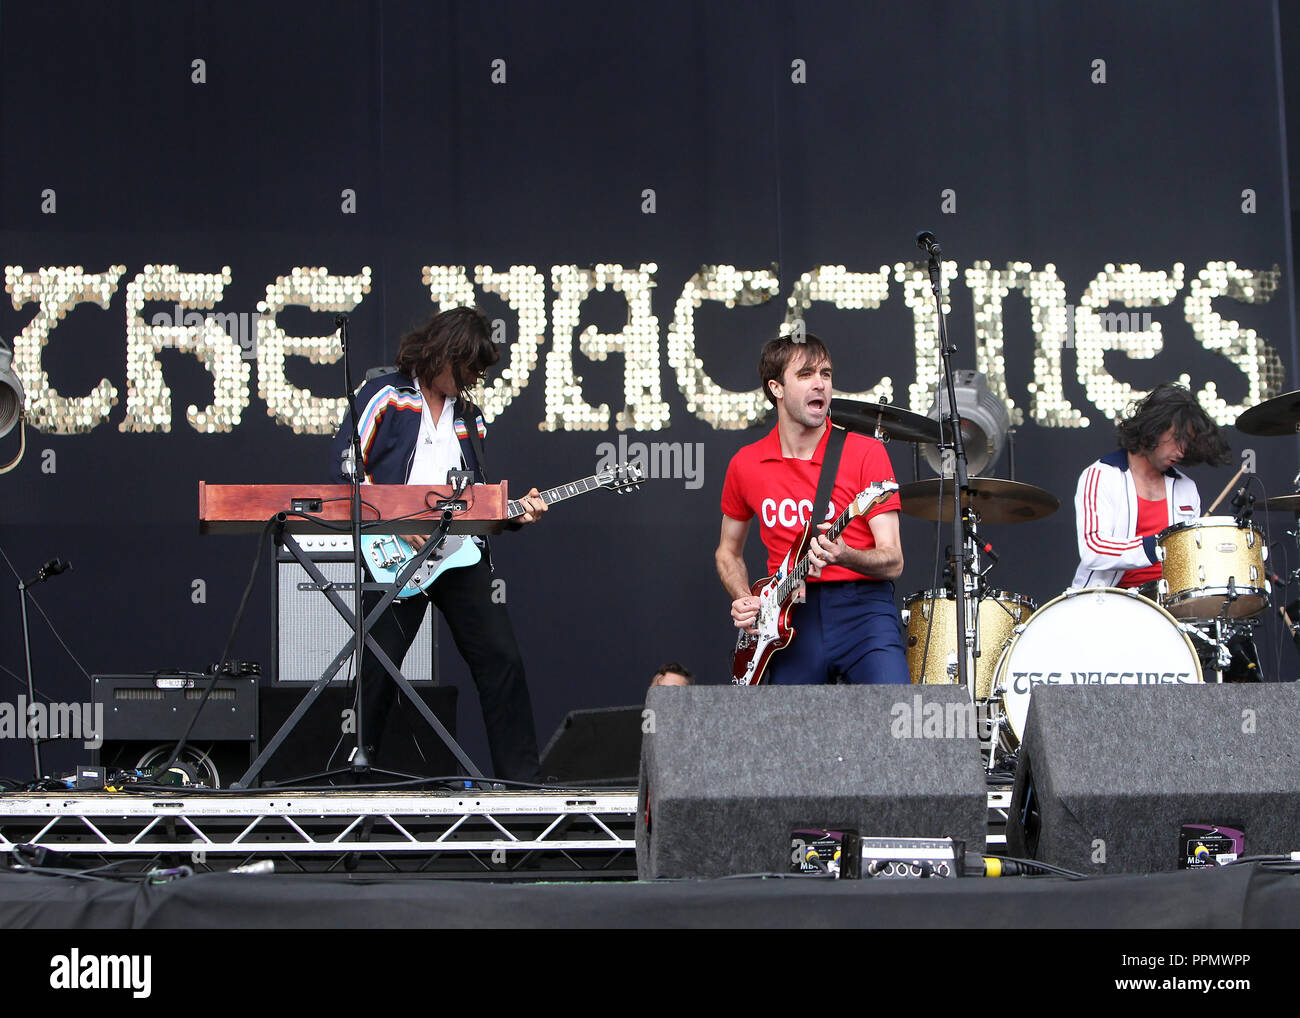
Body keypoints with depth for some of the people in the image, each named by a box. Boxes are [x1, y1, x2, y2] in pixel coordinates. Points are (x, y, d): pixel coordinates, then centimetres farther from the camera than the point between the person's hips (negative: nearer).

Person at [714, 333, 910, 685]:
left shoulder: (865, 453, -1)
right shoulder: (746, 465, 8)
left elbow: (893, 562, -5)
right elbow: (728, 553, 24)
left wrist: (844, 556, -25)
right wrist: (744, 601, 4)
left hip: (861, 607, -3)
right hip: (789, 619, 3)